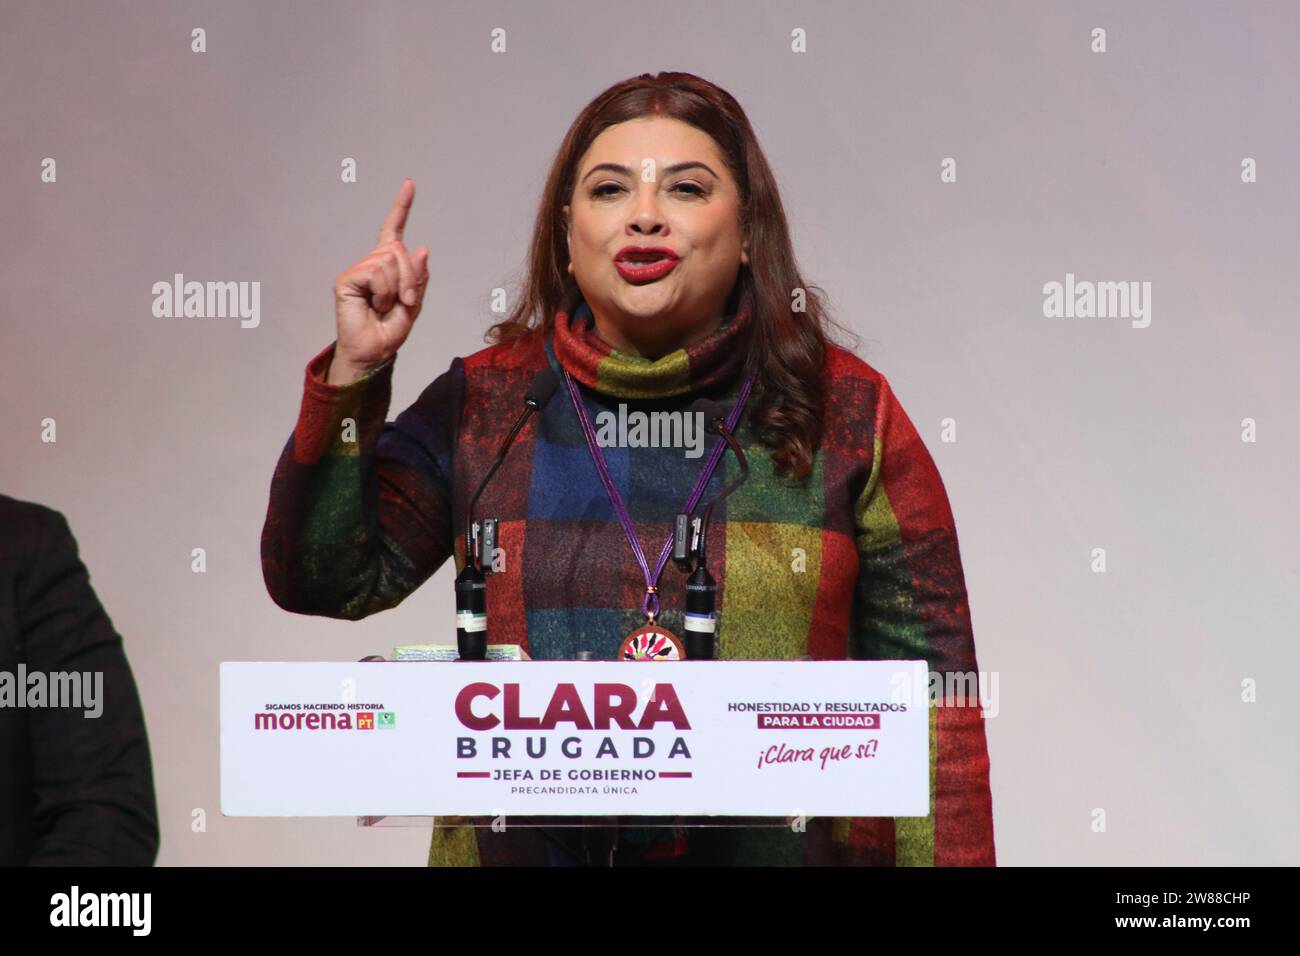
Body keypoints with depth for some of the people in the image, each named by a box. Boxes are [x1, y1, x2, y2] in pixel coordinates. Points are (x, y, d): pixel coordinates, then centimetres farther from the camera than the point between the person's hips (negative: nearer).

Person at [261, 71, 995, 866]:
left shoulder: (847, 412, -2)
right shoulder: (482, 405, 2)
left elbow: (930, 685, -2)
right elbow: (323, 581, -3)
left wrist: (954, 857, -8)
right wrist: (354, 373, -11)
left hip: (782, 842, -1)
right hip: (522, 843, 2)